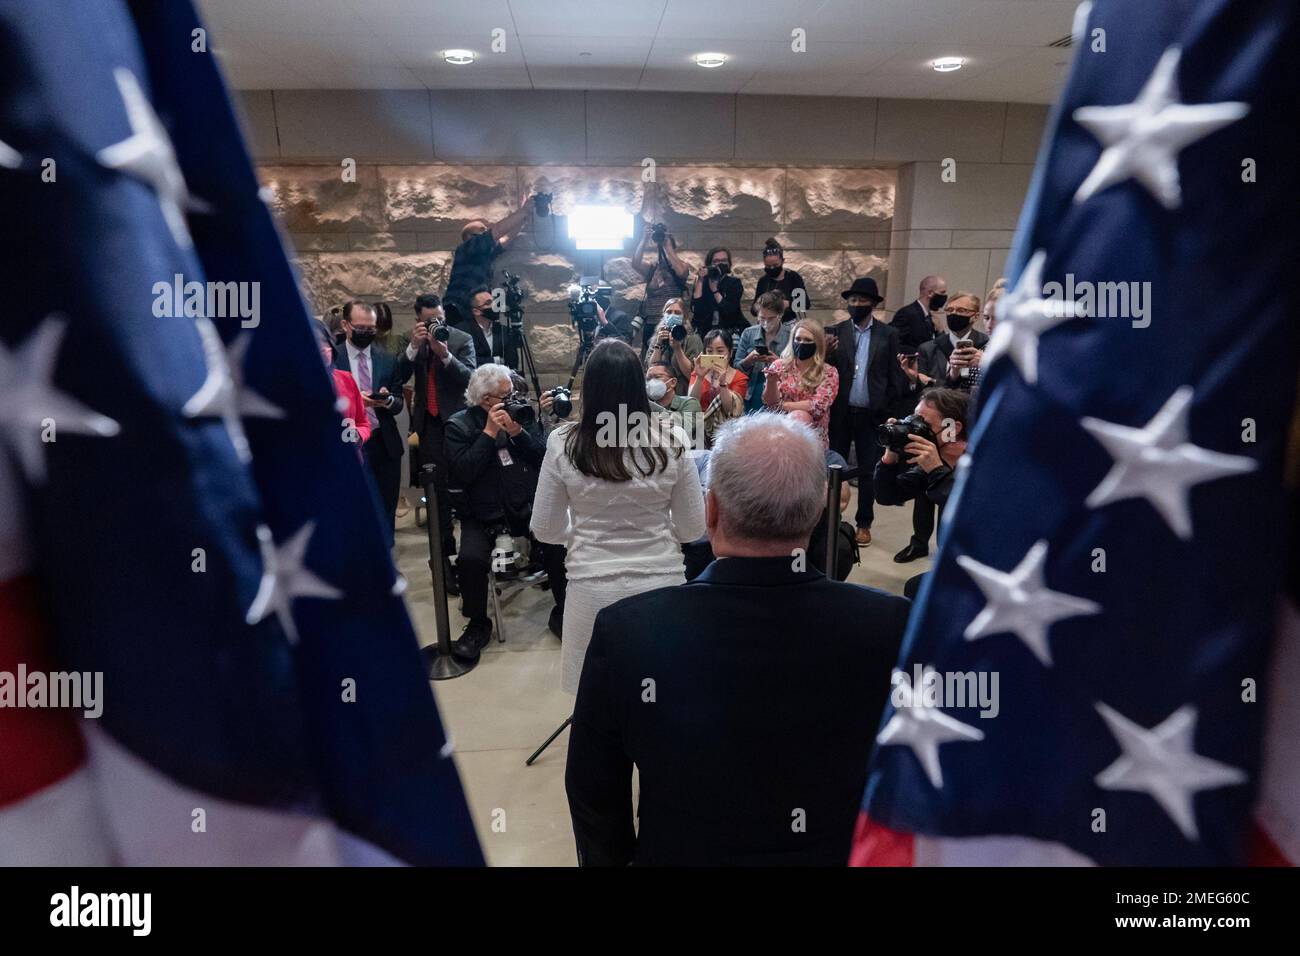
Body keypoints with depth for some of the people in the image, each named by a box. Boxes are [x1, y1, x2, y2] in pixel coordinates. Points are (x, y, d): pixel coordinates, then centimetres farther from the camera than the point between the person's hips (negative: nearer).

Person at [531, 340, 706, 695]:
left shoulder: (563, 444, -9)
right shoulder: (670, 441, -9)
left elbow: (545, 530, 0)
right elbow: (693, 529, 0)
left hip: (593, 588, 0)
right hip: (661, 583, 1)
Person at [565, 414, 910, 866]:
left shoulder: (627, 631, -27)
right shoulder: (892, 626, -25)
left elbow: (592, 796, -12)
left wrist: (613, 859, 7)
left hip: (678, 855, 0)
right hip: (843, 855, 1)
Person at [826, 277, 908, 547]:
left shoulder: (889, 334, 1)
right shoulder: (835, 332, 2)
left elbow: (895, 376, 0)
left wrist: (888, 410, -5)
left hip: (872, 415, 0)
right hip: (840, 413, 1)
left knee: (868, 472, 8)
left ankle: (864, 524, 21)